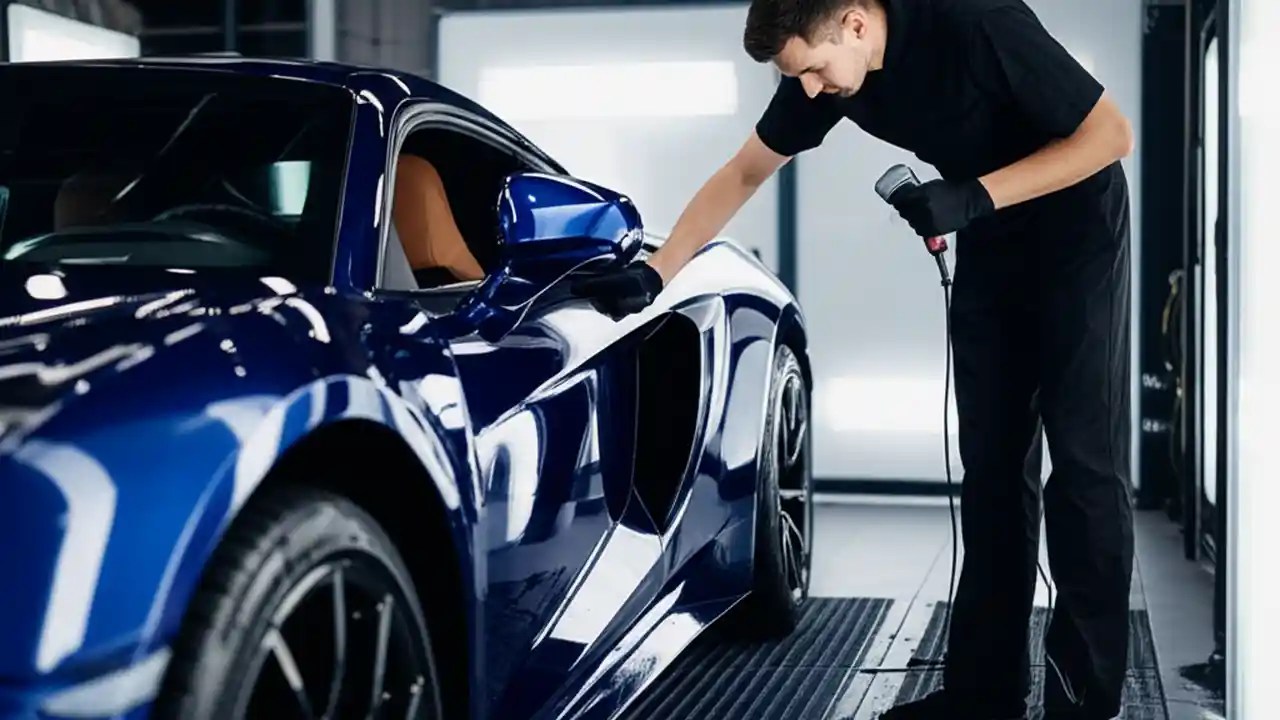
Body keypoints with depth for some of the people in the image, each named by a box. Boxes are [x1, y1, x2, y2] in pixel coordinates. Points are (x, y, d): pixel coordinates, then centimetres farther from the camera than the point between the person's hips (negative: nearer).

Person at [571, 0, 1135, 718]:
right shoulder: (824, 73, -10)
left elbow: (1112, 133, -23)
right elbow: (742, 176, 1)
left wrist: (974, 196, -30)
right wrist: (653, 275, -5)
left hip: (1075, 230, -6)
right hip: (988, 242, 6)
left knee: (1085, 462, -9)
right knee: (993, 462, 4)